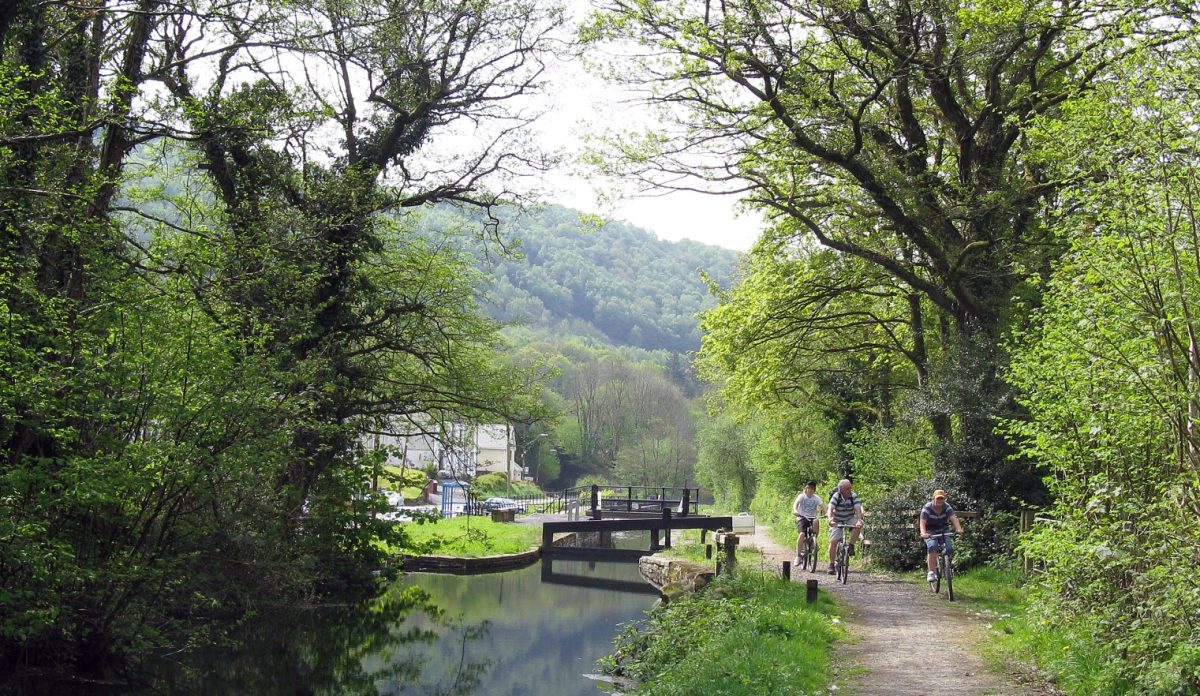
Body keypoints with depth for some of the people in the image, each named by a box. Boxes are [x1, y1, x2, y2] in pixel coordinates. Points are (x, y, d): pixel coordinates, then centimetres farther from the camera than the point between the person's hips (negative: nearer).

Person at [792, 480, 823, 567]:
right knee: (802, 534, -24)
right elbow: (795, 504, -20)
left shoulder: (816, 498, 2)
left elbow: (823, 506, -10)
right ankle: (798, 556, -12)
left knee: (815, 522, -35)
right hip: (802, 518, -2)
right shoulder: (802, 496, -3)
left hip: (812, 518, 2)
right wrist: (795, 511, -42)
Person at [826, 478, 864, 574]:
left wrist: (859, 520, -46)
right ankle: (831, 564, 2)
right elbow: (830, 509, -33)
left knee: (859, 525, -30)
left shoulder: (854, 496, -18)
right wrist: (830, 520, -53)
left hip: (850, 519, 1)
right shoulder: (836, 496, -22)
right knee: (833, 542, -10)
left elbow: (858, 509, -27)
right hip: (837, 521, -1)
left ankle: (851, 546, -15)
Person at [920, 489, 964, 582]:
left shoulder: (947, 507, -14)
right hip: (930, 532, -3)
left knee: (949, 549, -20)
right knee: (932, 546, -31)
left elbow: (953, 518, -30)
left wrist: (959, 529, -50)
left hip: (943, 531, 3)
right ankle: (931, 572, -30)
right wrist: (923, 533, -51)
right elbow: (922, 522, -31)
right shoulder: (927, 508, -20)